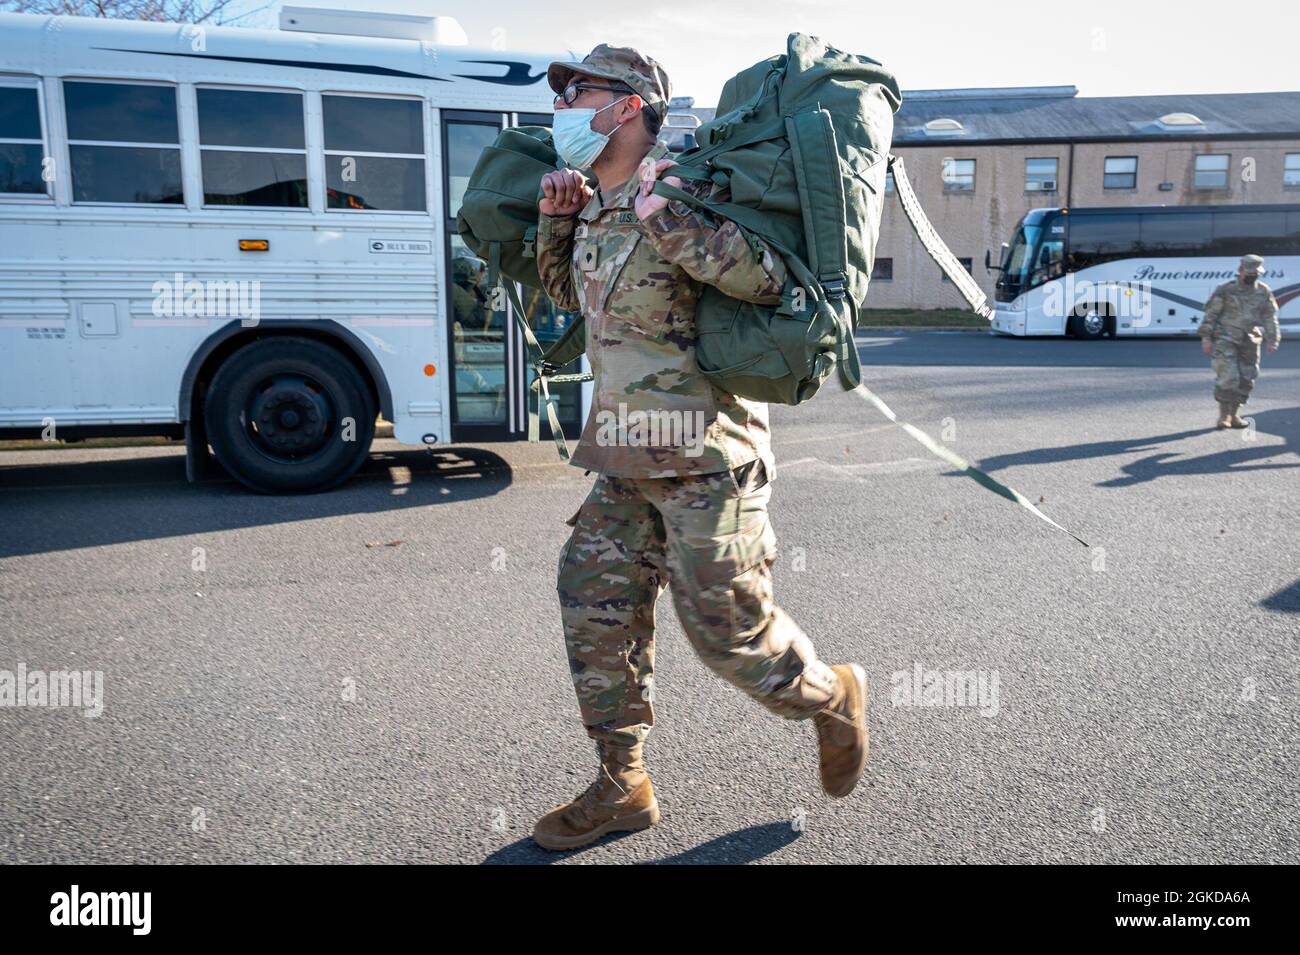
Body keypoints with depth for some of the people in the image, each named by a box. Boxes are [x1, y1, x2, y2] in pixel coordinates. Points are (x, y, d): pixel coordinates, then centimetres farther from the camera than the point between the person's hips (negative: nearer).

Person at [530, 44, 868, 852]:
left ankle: (835, 700, 31)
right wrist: (557, 219, 15)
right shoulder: (596, 209, 13)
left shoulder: (681, 193, -13)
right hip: (627, 460, 9)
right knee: (597, 608, 9)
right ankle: (623, 788, 24)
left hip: (704, 457, -9)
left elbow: (765, 278, -25)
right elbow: (567, 293, 29)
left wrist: (667, 219, -29)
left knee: (728, 627, 0)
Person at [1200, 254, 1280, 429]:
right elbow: (1210, 315, -3)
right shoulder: (1225, 290, -5)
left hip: (1250, 342, 4)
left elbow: (1270, 318, 12)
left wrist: (1273, 340, 6)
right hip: (1226, 340, -4)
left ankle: (1233, 414, 17)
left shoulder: (1264, 292, 6)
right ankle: (1224, 415, 0)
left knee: (1246, 380, 4)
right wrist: (1206, 338, -8)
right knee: (1227, 378, -12)